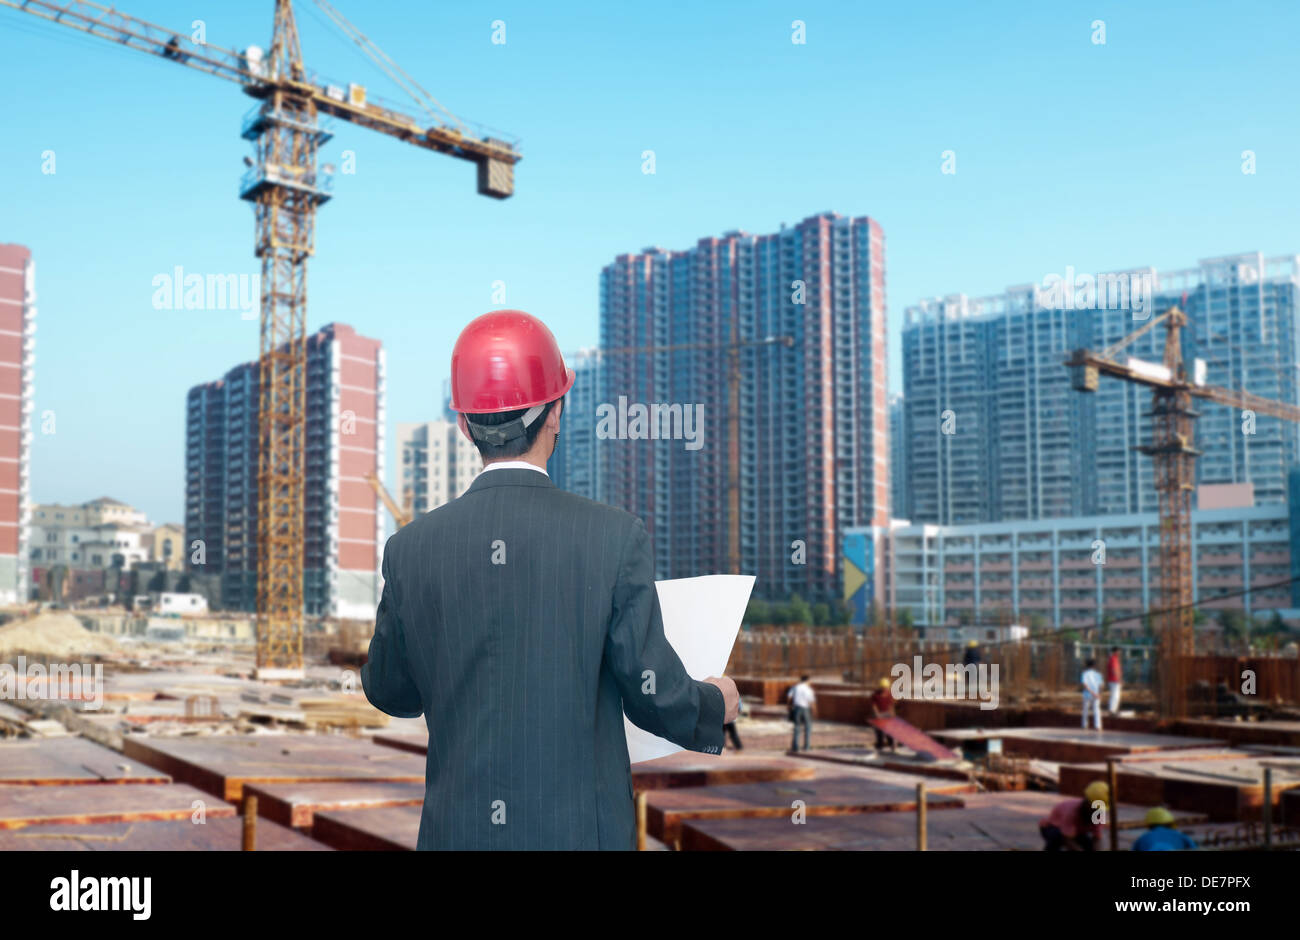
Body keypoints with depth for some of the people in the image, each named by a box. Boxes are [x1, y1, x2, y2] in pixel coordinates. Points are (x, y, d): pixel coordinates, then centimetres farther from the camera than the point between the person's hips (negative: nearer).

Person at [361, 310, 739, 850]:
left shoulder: (411, 548, -6)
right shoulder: (615, 538, -14)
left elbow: (389, 694, 7)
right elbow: (654, 695, -8)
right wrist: (716, 705, 14)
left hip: (458, 828, 2)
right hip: (580, 827, -2)